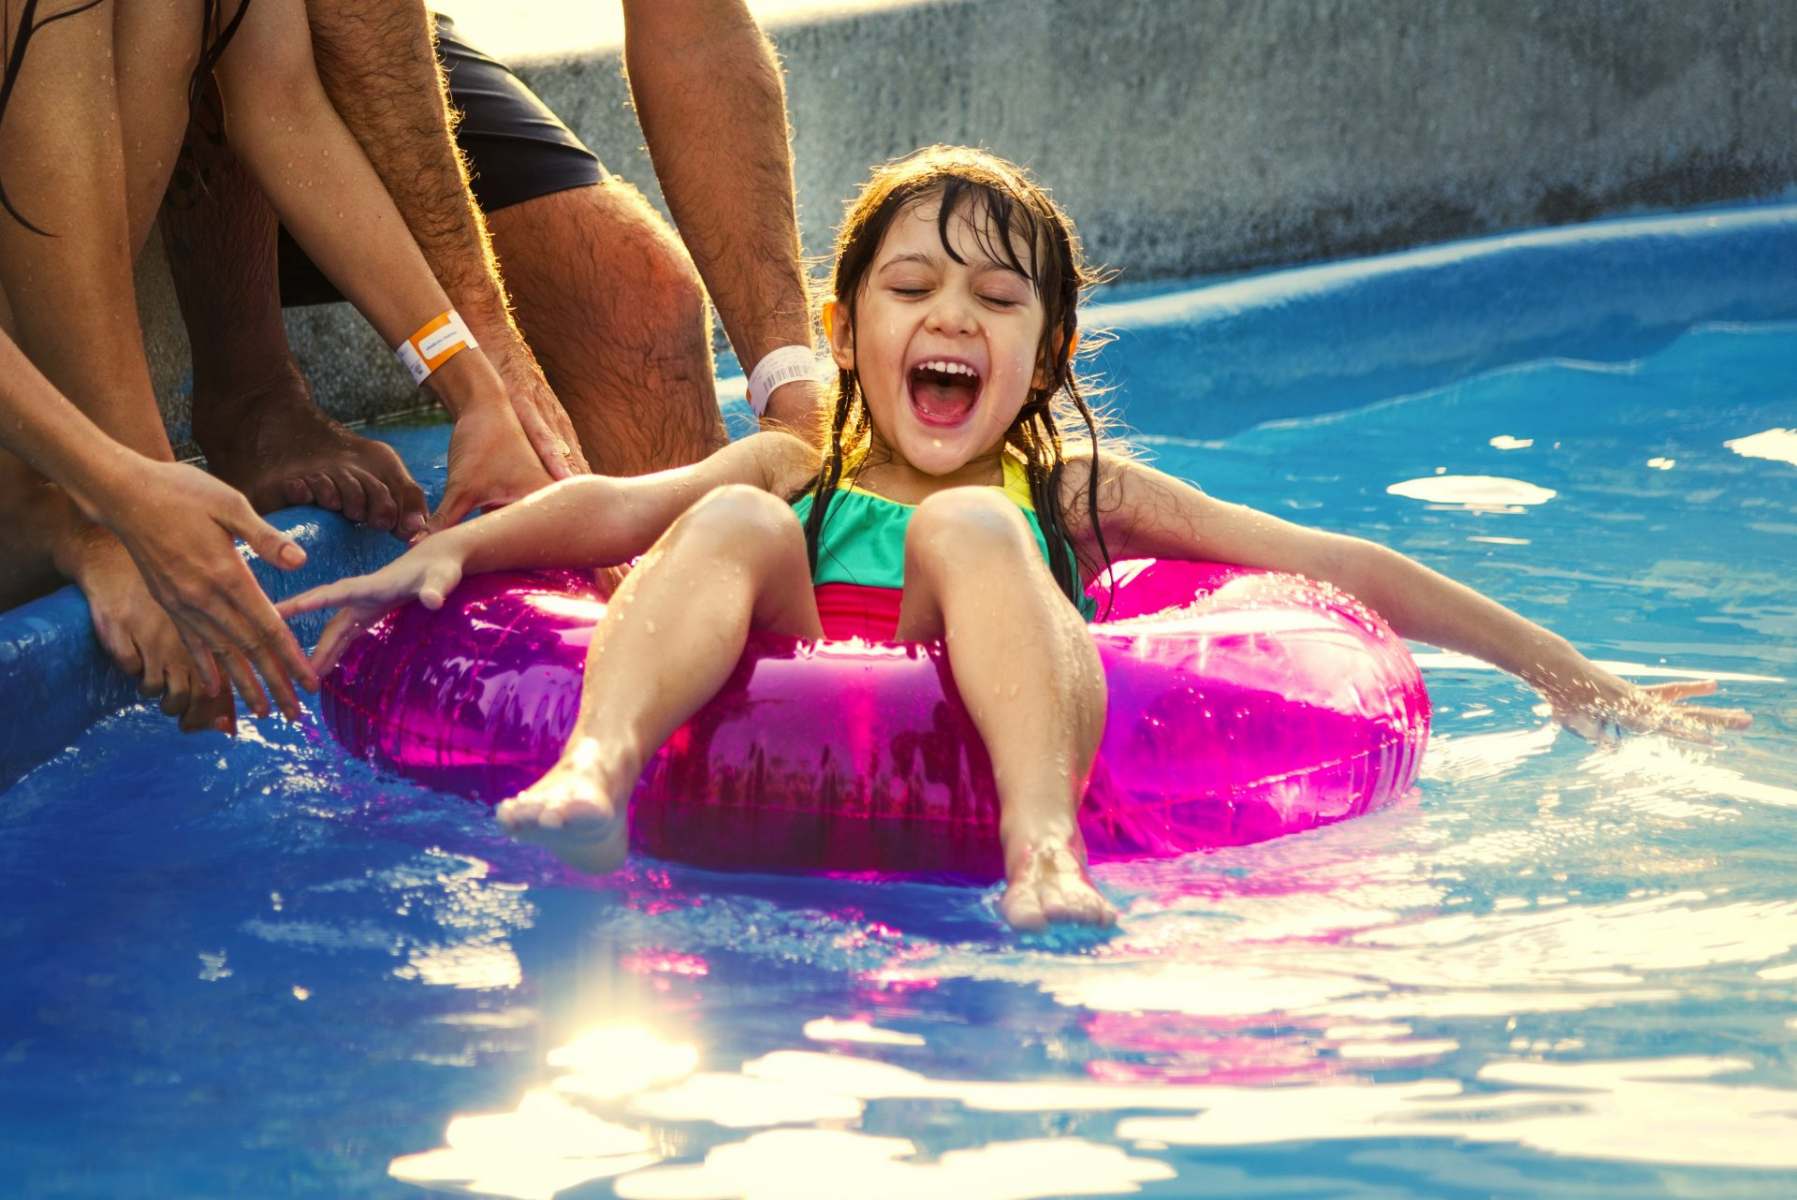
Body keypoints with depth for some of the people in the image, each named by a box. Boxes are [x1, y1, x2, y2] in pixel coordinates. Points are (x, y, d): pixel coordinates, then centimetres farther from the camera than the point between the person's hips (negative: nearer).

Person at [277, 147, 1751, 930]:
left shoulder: (1077, 487, 26)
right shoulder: (793, 473, 29)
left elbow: (1342, 570, 22)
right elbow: (608, 508, 11)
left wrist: (1574, 680, 19)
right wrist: (449, 550, -8)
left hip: (983, 752, -1)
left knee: (969, 526, -21)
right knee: (734, 525, -18)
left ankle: (1045, 847, -50)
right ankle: (592, 768, -50)